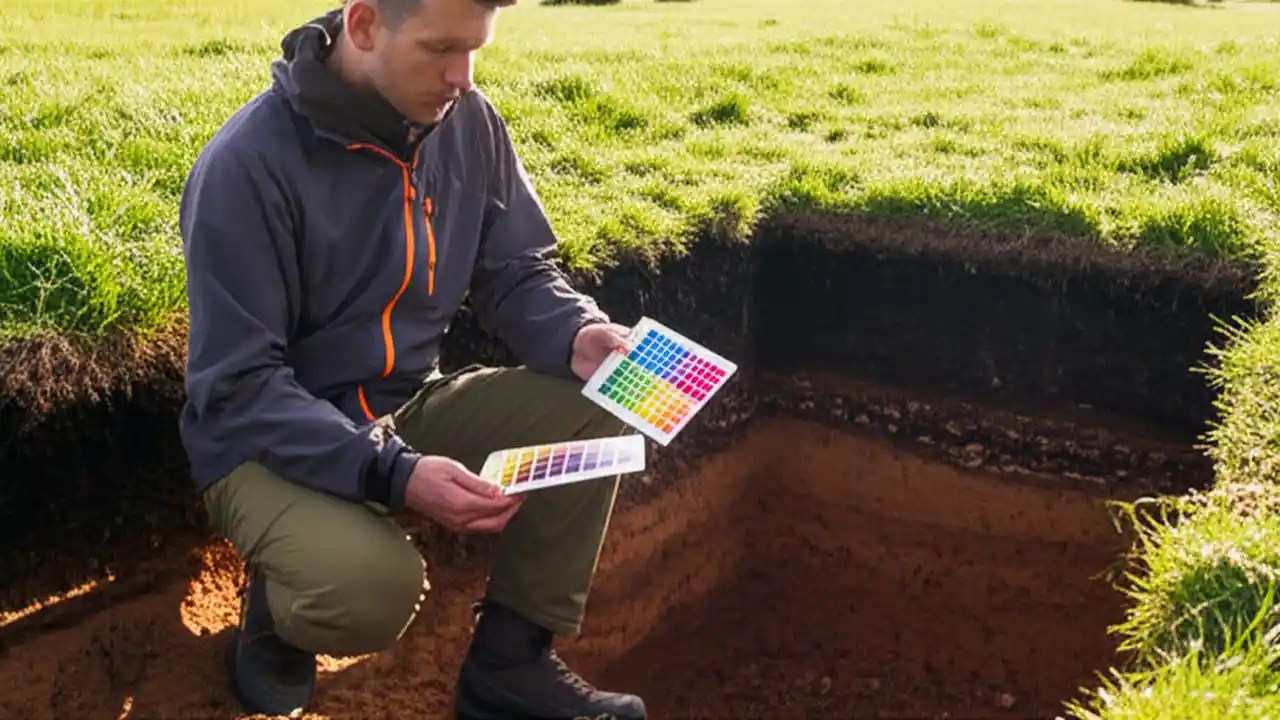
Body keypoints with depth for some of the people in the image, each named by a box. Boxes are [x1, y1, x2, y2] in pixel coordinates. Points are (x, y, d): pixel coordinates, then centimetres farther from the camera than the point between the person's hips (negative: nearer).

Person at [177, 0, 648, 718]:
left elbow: (515, 272, 2)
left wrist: (577, 334, -21)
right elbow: (238, 388, -23)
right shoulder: (248, 165, -24)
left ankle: (509, 662, -2)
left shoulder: (469, 123, -7)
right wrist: (391, 473, -35)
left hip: (410, 408, 6)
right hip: (265, 442, -6)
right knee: (372, 582, -35)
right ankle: (273, 614, 5)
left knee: (596, 405, -14)